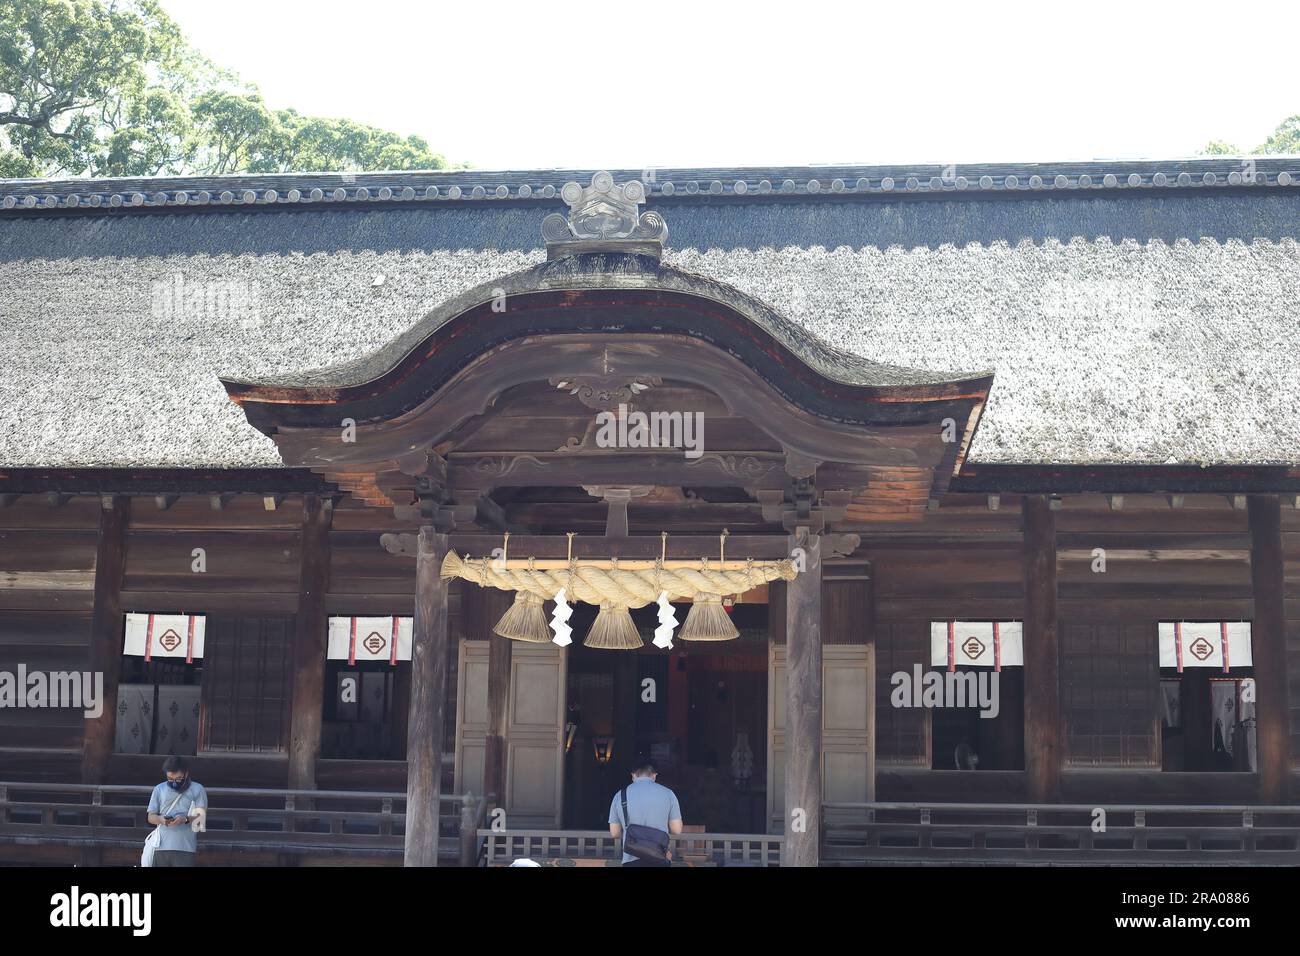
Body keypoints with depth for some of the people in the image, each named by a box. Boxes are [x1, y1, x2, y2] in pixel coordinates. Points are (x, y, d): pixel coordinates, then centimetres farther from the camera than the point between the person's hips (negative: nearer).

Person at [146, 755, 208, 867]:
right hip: (161, 846, 3)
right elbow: (151, 817, 12)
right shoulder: (159, 789, 13)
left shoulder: (197, 790, 4)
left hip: (185, 848, -3)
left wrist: (186, 819, -22)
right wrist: (160, 819, -12)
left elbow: (201, 817, -2)